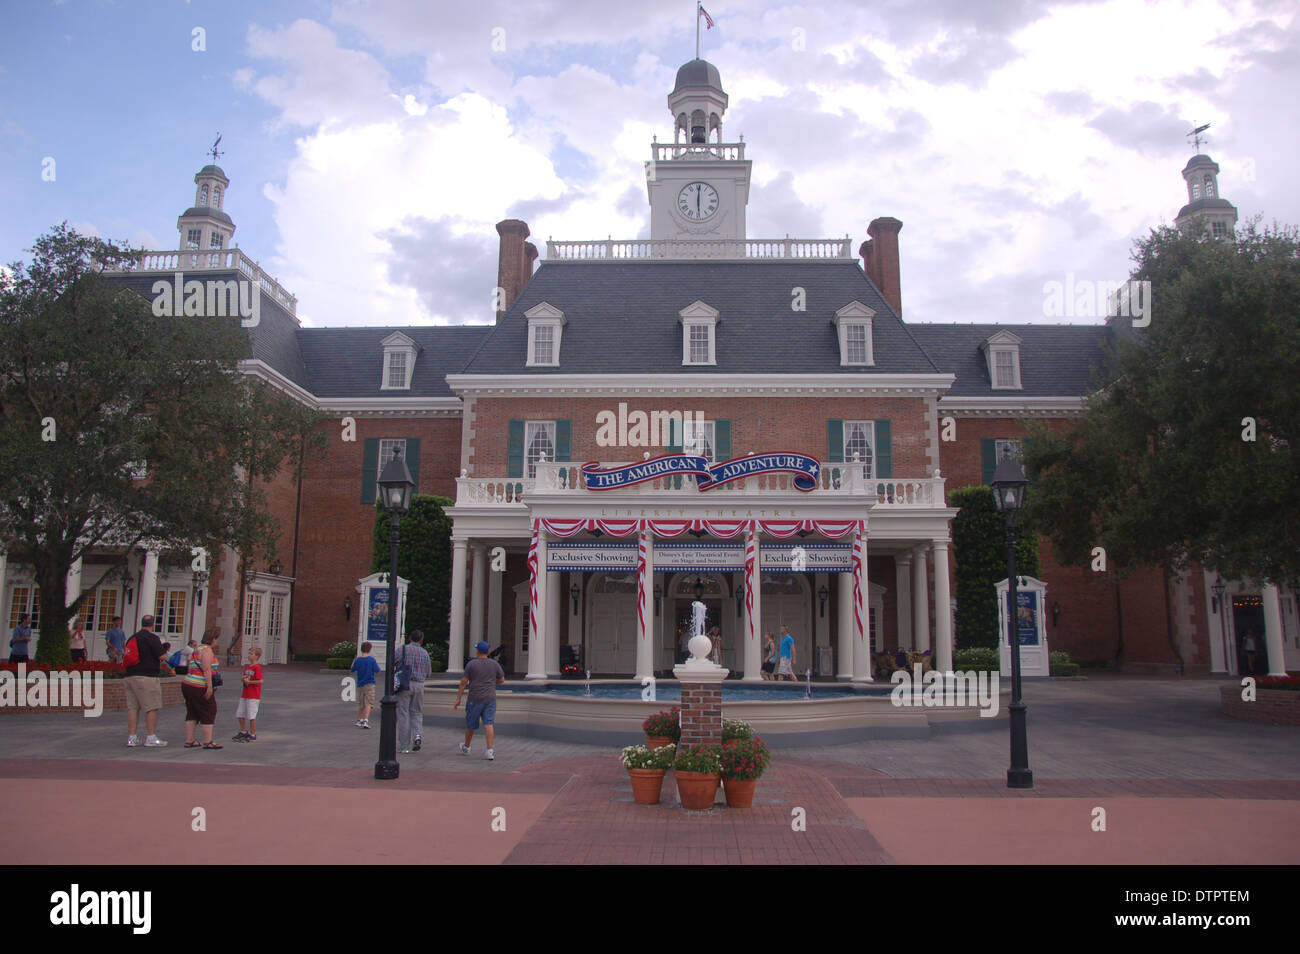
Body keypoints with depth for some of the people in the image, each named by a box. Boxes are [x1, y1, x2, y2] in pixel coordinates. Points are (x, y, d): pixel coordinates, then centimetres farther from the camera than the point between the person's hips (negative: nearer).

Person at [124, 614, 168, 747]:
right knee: (152, 707, -2)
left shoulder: (132, 638, 15)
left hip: (130, 675, 8)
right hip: (146, 676, -8)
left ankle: (131, 737, 8)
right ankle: (151, 737, -2)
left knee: (132, 707, 8)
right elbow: (161, 656, -11)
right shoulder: (152, 638, -9)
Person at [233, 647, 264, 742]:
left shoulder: (257, 667, -15)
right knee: (239, 714, 13)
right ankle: (243, 732, 29)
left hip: (253, 696, -9)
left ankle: (252, 735, 7)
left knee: (251, 716, -3)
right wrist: (243, 678, 0)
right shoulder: (246, 666, 12)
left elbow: (260, 681, -21)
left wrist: (249, 681, -19)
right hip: (244, 694, 9)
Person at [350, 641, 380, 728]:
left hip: (360, 685, 3)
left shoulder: (357, 660, -4)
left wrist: (354, 660, 21)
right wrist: (377, 664, 10)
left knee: (360, 704, 15)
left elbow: (352, 670, 10)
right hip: (369, 685, -3)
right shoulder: (372, 660, -11)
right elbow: (377, 671, -8)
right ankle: (365, 721, -16)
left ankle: (359, 721, 23)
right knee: (368, 703, -4)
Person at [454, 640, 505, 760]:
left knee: (471, 724, 15)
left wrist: (458, 699, -3)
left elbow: (463, 682, -7)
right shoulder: (494, 664, 1)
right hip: (490, 699, 2)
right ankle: (490, 751, -17)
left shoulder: (471, 664, -6)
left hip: (475, 699, -2)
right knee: (488, 724, -4)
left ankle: (466, 747, 33)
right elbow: (501, 680, 10)